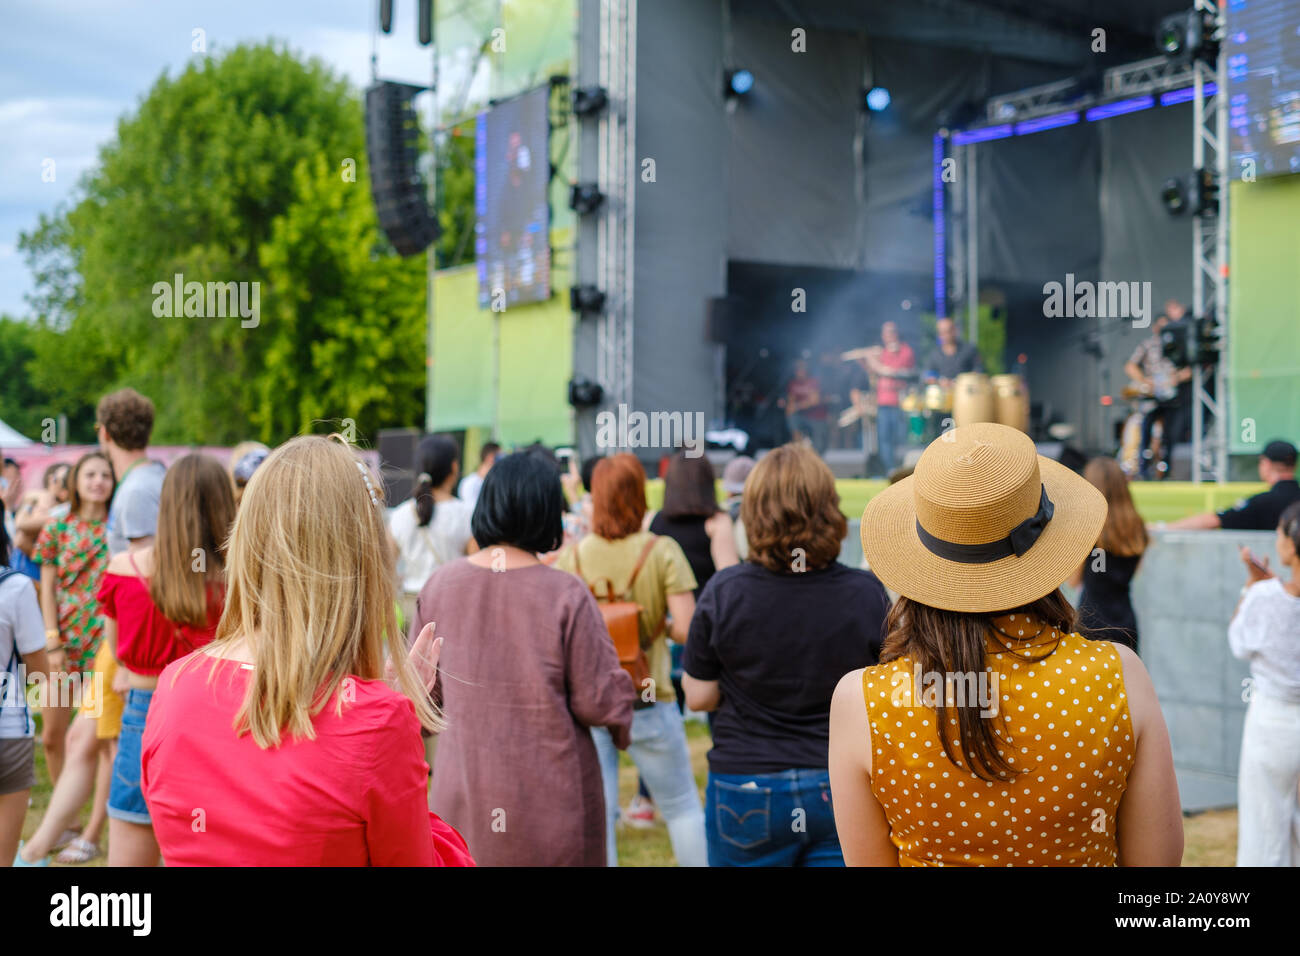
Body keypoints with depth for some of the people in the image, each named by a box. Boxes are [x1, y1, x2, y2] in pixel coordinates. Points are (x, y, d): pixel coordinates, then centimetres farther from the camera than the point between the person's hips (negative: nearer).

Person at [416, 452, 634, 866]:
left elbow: (424, 688, 7)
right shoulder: (566, 595, -16)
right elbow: (599, 703, -12)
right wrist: (620, 707, 10)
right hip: (550, 801, -3)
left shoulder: (438, 585, -4)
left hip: (462, 797, 4)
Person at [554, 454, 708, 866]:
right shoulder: (661, 551, -10)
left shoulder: (571, 556, -4)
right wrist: (661, 625, 6)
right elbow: (686, 630, -15)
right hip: (647, 701, -2)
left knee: (595, 816, 7)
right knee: (681, 807, 14)